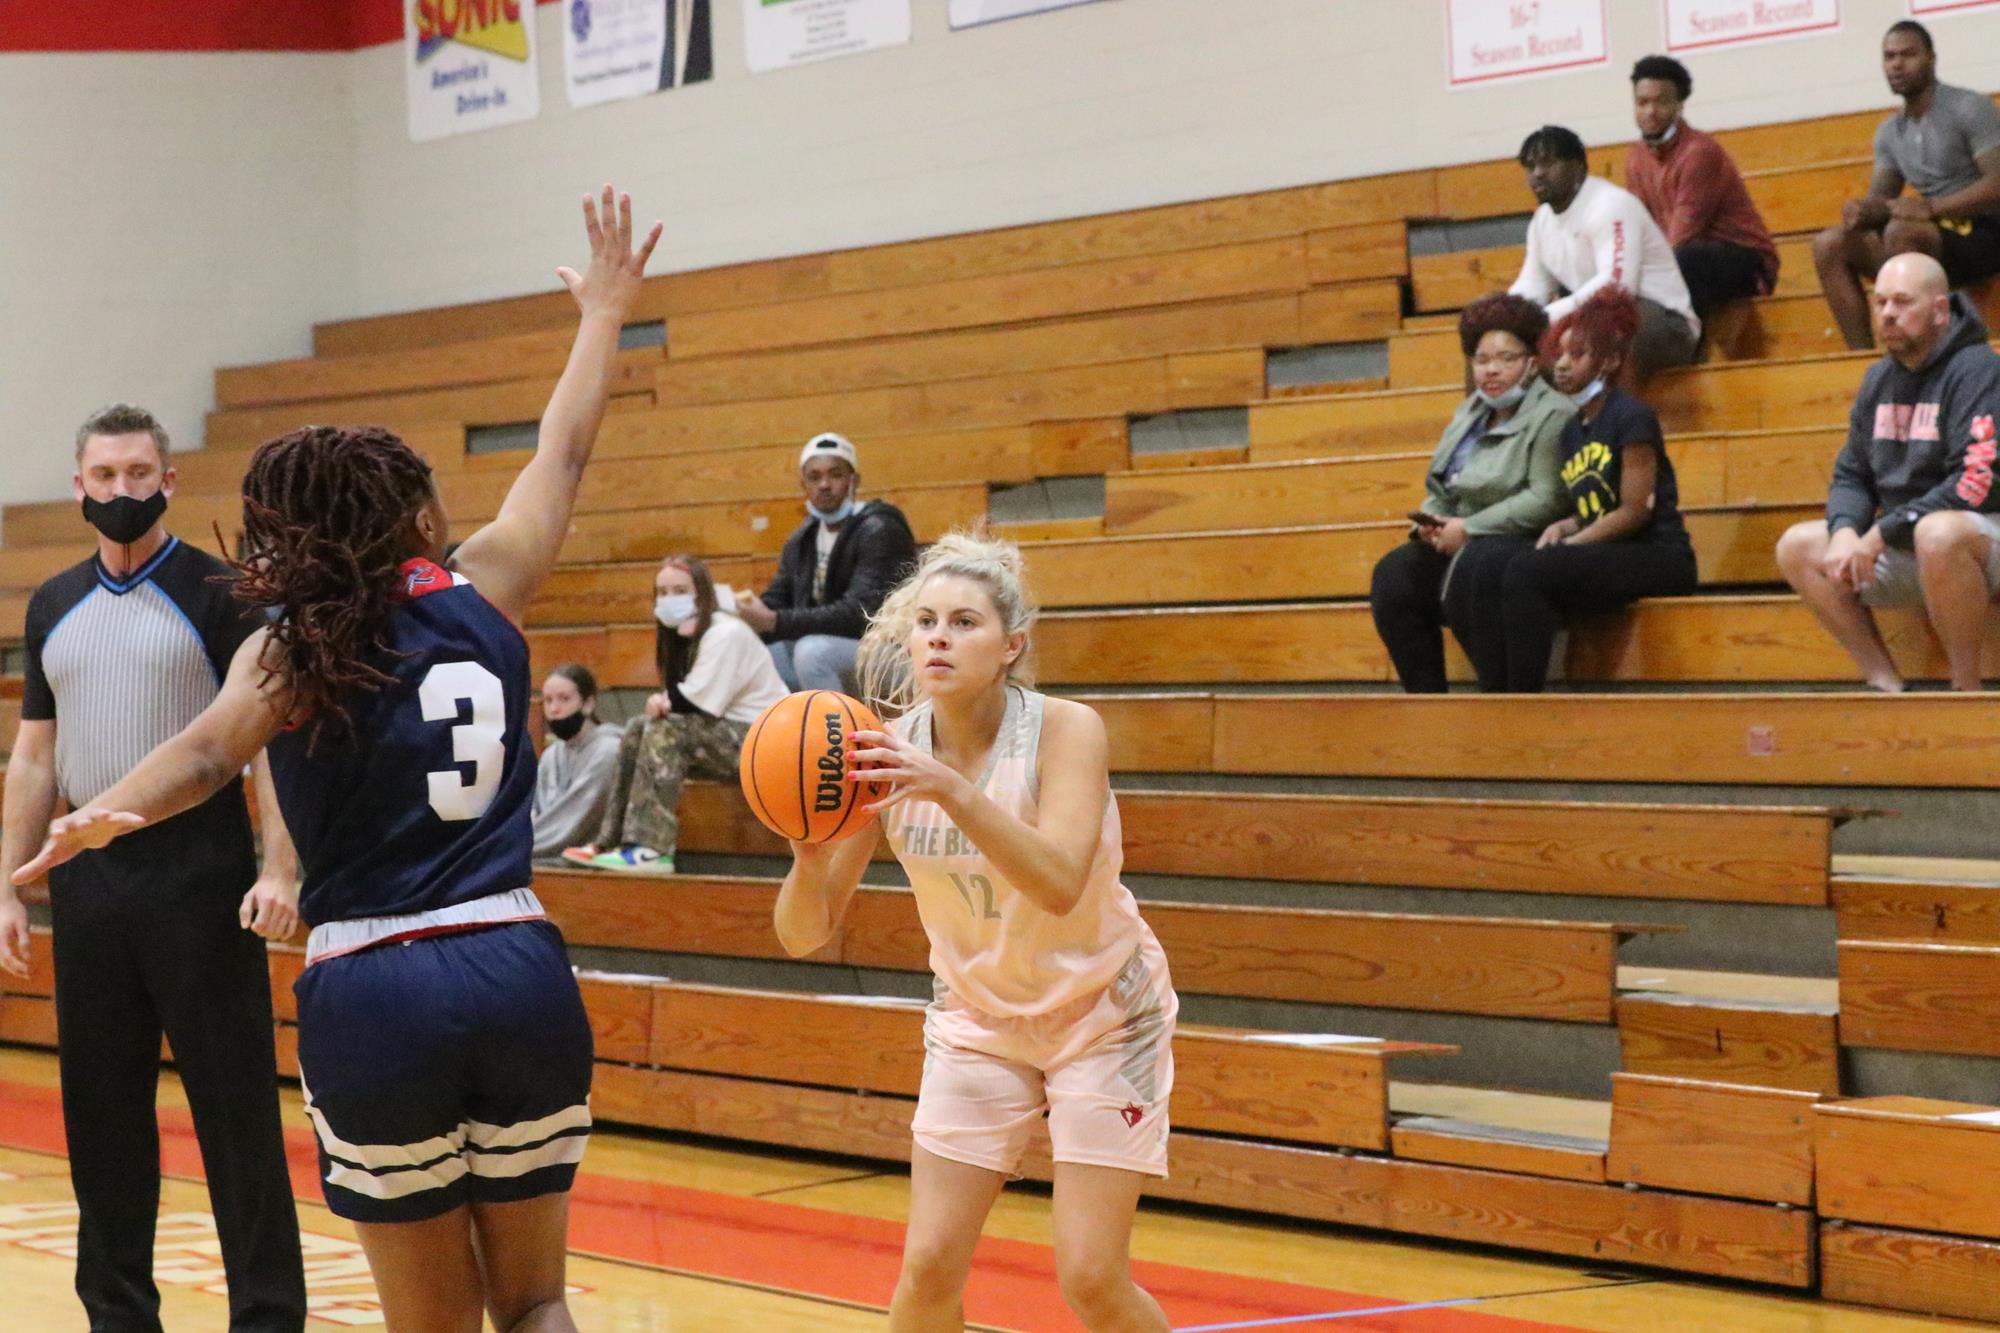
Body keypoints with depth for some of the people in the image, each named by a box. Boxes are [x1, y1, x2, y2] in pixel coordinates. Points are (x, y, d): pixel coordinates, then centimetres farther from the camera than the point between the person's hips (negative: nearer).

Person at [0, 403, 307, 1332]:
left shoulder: (218, 593, -2)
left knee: (236, 1108, -3)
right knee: (102, 1113, 10)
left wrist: (280, 869, -17)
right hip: (88, 880, 5)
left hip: (198, 874, -5)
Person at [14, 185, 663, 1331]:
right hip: (518, 971, 2)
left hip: (373, 993, -2)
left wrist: (106, 814, -36)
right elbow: (563, 458, 21)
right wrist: (606, 313, 34)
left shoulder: (292, 646, 0)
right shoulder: (482, 593, 7)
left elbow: (211, 748, -21)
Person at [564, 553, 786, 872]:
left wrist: (664, 702, -6)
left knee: (666, 730, -24)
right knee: (637, 730, 2)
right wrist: (665, 703, -17)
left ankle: (652, 849, -29)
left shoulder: (725, 635, -15)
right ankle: (610, 842, -5)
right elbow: (688, 704, 4)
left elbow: (702, 705, -21)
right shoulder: (685, 641, 14)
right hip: (726, 736, 9)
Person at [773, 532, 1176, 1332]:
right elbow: (802, 933, -15)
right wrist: (809, 854, -37)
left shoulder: (1065, 730, -22)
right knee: (929, 1265, -7)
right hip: (977, 1019, 3)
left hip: (1102, 1013, -3)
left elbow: (1059, 885, -39)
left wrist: (953, 791, -51)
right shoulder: (888, 754, -13)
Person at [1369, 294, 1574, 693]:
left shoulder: (1552, 416, -8)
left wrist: (1469, 529, -19)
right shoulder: (1469, 413, 19)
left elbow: (1546, 500, -20)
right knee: (1393, 575, -16)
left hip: (1527, 543, -8)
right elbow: (1439, 490, 25)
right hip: (1460, 544, 8)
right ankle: (1426, 697, -14)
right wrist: (1430, 522, 1)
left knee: (1471, 569, -37)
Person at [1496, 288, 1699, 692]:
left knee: (1526, 573, -27)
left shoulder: (1632, 417, -7)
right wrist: (1562, 528, -2)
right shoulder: (1572, 431, 17)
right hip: (1607, 559, 7)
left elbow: (1635, 511, -11)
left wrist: (1566, 546, -12)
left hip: (1659, 557, -7)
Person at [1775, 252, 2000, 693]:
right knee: (1797, 546, -4)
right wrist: (1845, 531, -10)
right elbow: (1851, 475, 14)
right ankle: (1888, 687, -9)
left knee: (1938, 533, -40)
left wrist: (1882, 533, -22)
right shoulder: (1880, 379, 12)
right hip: (1903, 547, 8)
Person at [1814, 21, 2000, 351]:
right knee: (1829, 244, -9)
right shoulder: (1889, 133, 13)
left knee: (1901, 231, -35)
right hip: (1931, 242, 7)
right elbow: (1879, 198, 11)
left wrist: (1931, 208, -28)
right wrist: (1862, 211, -15)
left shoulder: (1970, 108, -8)